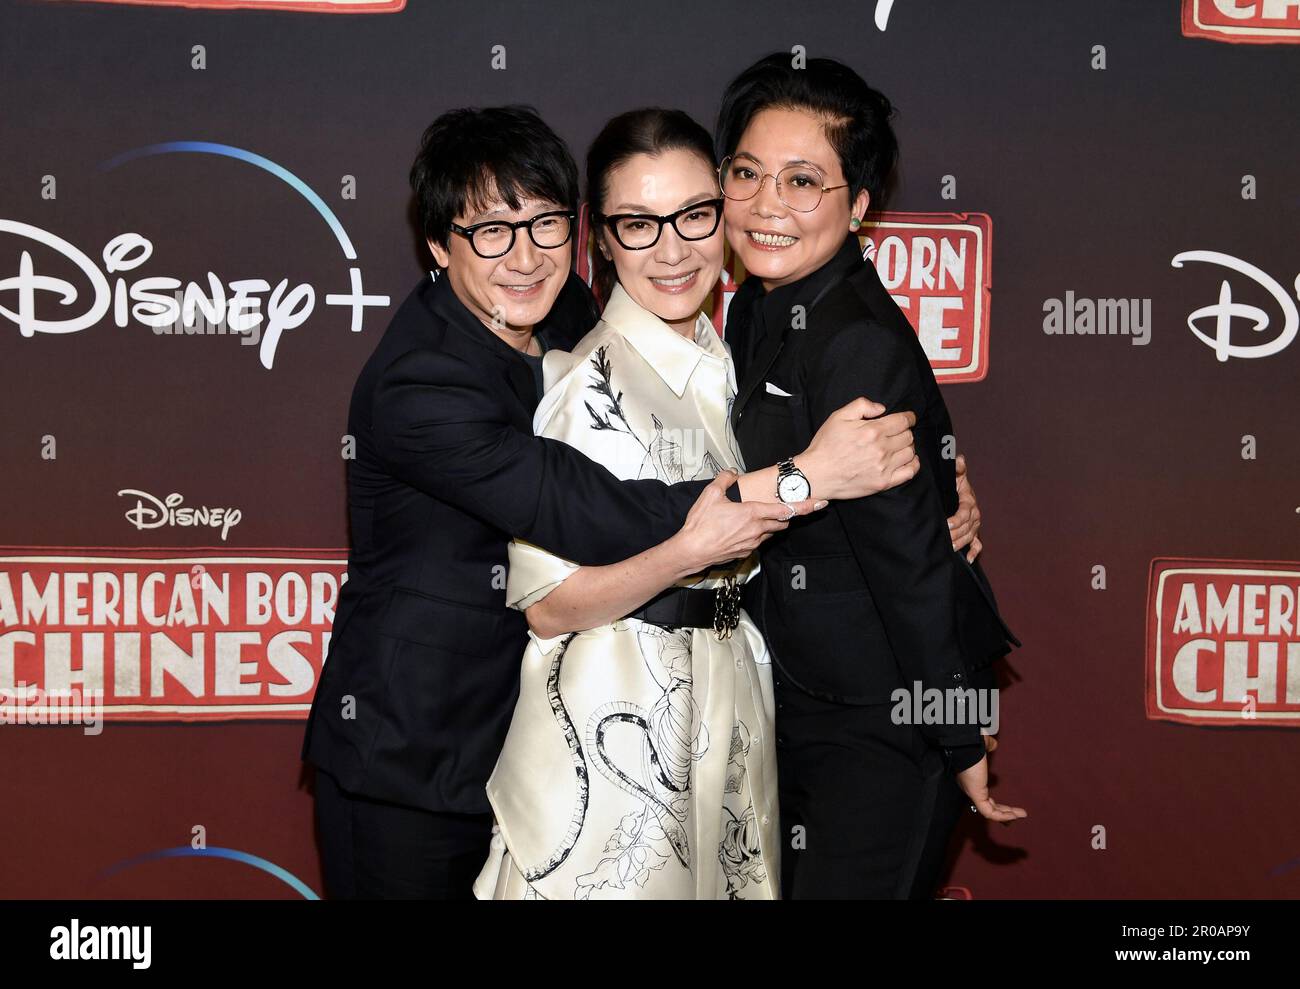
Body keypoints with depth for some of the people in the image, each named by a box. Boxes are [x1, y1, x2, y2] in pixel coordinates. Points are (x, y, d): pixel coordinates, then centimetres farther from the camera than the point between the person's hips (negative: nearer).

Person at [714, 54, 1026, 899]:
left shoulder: (859, 346, -25)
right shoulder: (757, 311, 4)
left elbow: (911, 560, -23)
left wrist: (964, 744, -18)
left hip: (885, 723, -9)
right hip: (795, 701, 9)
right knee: (788, 884, 21)